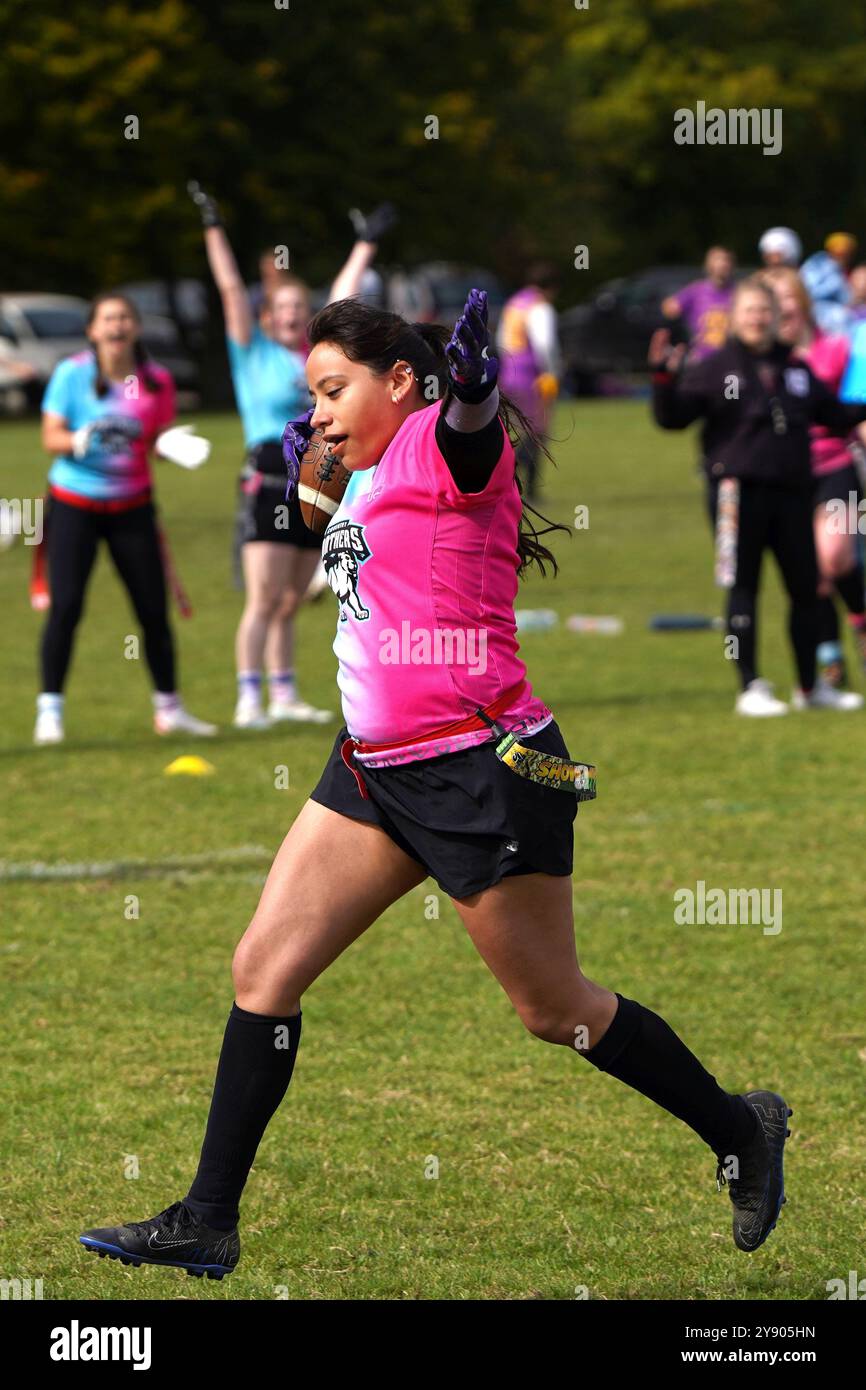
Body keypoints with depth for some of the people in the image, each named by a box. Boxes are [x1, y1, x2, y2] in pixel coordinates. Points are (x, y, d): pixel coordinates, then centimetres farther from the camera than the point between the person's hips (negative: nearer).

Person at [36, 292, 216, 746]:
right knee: (65, 606, -12)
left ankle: (168, 708, 18)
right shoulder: (72, 373, -7)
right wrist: (82, 440, -29)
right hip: (74, 503, -3)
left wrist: (174, 444, -14)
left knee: (154, 609, 2)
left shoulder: (156, 380, 0)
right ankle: (49, 711, -3)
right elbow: (51, 437, -10)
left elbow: (162, 438, 8)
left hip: (132, 504, 3)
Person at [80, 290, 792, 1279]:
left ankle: (741, 1132, 24)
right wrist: (308, 479, 31)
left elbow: (472, 418, -37)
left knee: (555, 1011, 3)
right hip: (376, 769, 9)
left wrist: (475, 382, -58)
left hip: (480, 770, -9)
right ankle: (207, 1224, 8)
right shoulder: (375, 479, 14)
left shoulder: (445, 443, -11)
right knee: (263, 971, 3)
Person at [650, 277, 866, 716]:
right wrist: (663, 378, -21)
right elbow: (673, 416, -6)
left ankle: (810, 687, 21)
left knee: (805, 587, 8)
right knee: (743, 590, -2)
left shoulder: (796, 369, 13)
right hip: (738, 491, -4)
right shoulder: (715, 368, -1)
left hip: (791, 493, 5)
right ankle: (750, 688, 4)